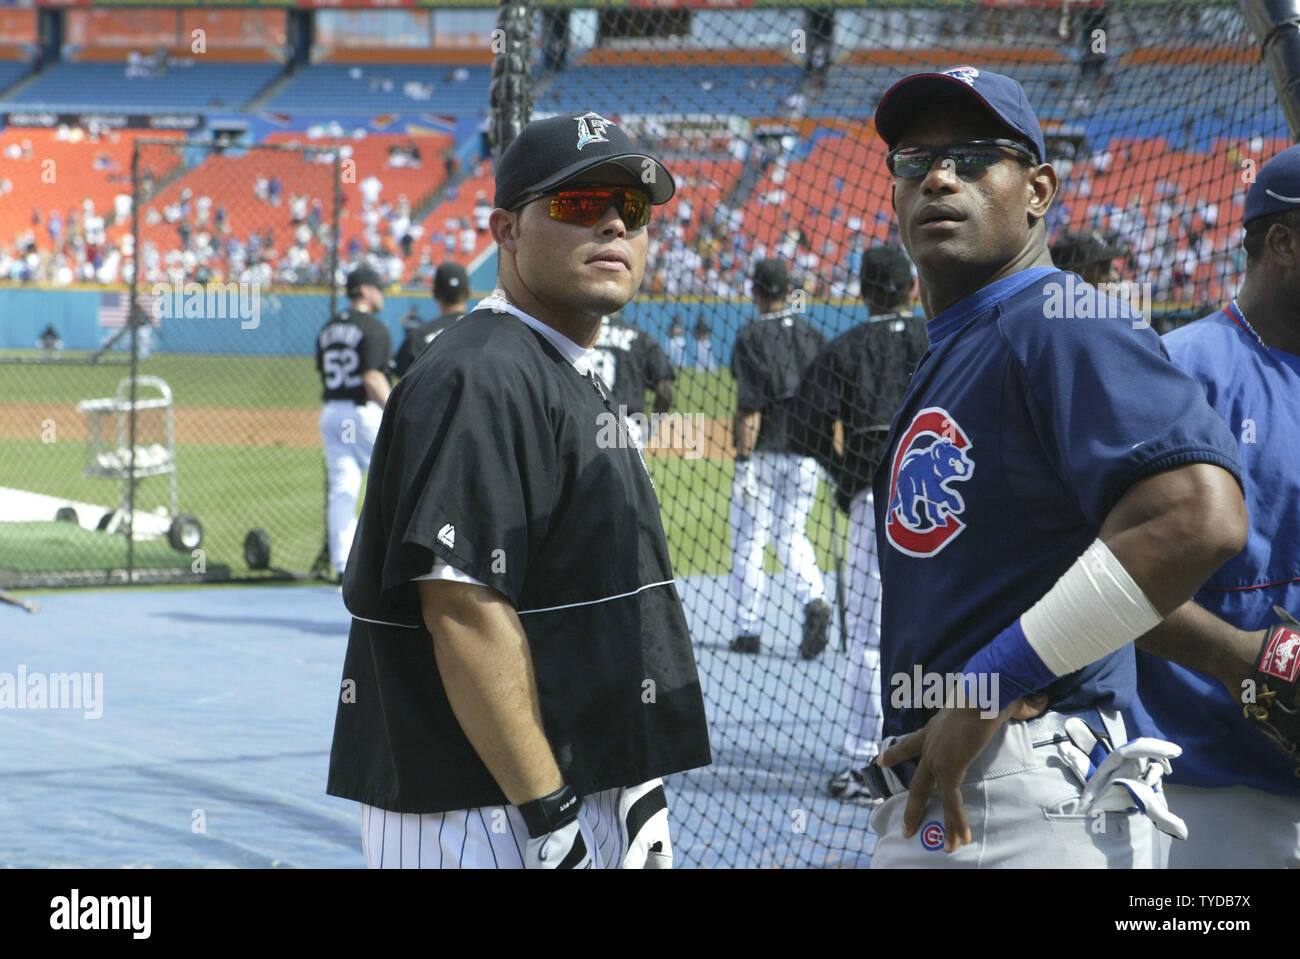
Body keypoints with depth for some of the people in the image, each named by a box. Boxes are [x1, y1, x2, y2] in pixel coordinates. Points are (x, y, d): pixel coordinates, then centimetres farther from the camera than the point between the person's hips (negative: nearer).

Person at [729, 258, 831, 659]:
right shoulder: (812, 335, 6)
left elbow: (749, 405, -15)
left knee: (749, 539, 6)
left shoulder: (751, 338, -9)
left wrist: (744, 459, -14)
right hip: (805, 451, 5)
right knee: (791, 533, 16)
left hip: (763, 451, -5)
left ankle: (748, 630, 9)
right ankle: (813, 599, -10)